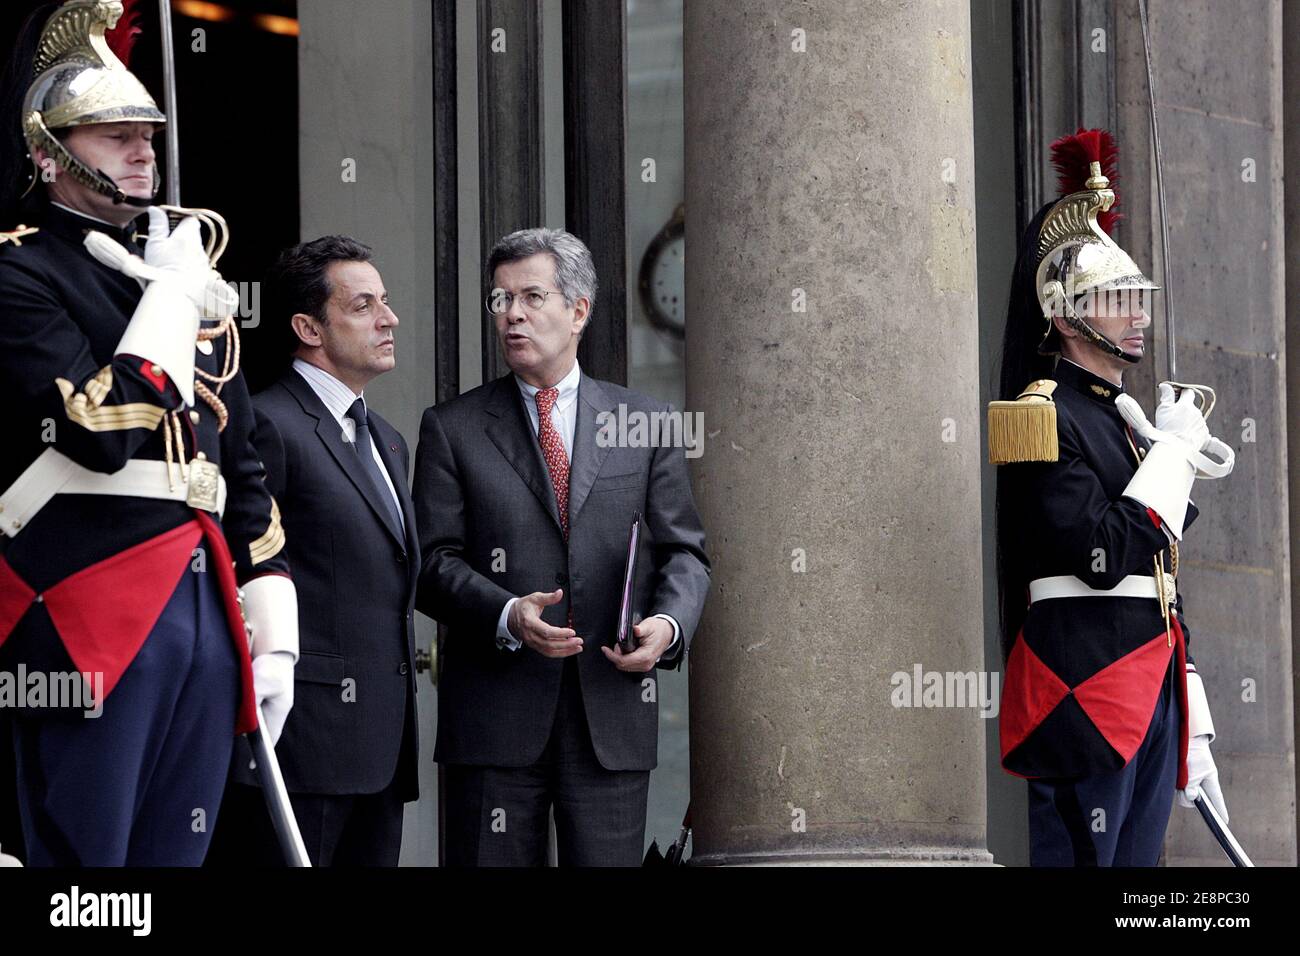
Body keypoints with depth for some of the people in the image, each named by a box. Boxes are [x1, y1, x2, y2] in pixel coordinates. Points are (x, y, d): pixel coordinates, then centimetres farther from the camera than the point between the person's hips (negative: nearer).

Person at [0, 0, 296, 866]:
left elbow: (244, 472, 22)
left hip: (206, 608, 7)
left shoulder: (193, 281, 20)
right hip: (91, 621, -7)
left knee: (177, 856, 7)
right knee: (84, 855, -5)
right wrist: (167, 295, -8)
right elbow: (102, 430, -18)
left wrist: (273, 633, 15)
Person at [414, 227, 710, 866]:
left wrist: (668, 623, -10)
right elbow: (433, 561, 2)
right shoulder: (451, 429, 8)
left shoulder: (643, 424, 12)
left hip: (613, 714, 1)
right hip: (495, 713, -1)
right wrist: (506, 616, -18)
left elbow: (683, 551, 11)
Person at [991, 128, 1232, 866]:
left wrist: (1190, 727, 19)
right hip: (1085, 683, -9)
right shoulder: (1048, 419, -8)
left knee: (1138, 857, 8)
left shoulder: (1127, 419, 20)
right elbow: (1103, 555, -19)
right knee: (1081, 856, -8)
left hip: (1153, 687, 9)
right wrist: (1175, 452, -11)